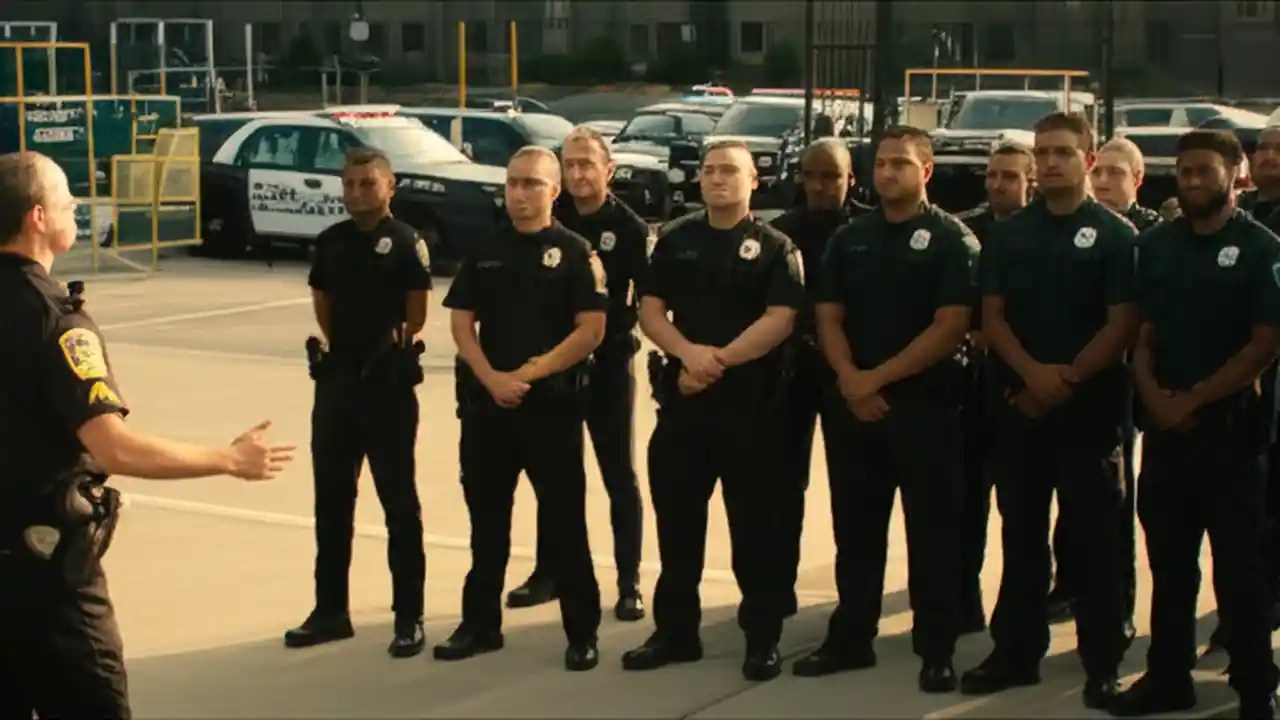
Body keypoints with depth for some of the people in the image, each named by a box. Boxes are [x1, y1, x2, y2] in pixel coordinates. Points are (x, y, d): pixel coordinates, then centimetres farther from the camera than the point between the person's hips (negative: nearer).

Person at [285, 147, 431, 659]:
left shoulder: (406, 242, -7)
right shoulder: (331, 241, 8)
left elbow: (417, 315, -7)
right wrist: (335, 342, 6)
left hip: (388, 381, -6)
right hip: (336, 378, 6)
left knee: (398, 500, 2)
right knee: (331, 498, 12)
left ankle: (409, 617, 9)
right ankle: (330, 610, 23)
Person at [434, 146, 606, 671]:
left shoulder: (575, 252, -3)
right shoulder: (485, 251, 9)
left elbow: (591, 331, -10)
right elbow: (461, 321, 6)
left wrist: (529, 374, -14)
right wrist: (492, 379, -10)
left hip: (552, 402, -4)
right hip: (486, 400, 4)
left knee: (564, 519, -1)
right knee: (485, 517, 11)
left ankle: (582, 632, 7)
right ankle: (480, 623, 22)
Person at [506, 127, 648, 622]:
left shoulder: (629, 228, -5)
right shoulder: (550, 221, 2)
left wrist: (611, 333, -18)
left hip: (608, 364, -3)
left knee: (618, 476, 4)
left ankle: (629, 583, 9)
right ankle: (548, 573, 23)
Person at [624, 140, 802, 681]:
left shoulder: (774, 247, -1)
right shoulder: (674, 240, 10)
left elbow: (779, 320, -12)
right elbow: (649, 309, 4)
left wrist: (718, 361, -17)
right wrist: (689, 353, -14)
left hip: (751, 400, -4)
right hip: (681, 395, 4)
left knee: (755, 524, 1)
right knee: (676, 519, 8)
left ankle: (763, 639, 10)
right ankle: (675, 631, 19)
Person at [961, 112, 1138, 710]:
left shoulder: (1115, 235, -1)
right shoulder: (1007, 235, 9)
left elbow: (1122, 324, -7)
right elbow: (991, 315, 4)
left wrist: (1068, 380, -15)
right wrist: (1032, 372, -13)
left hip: (1090, 406, -3)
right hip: (1017, 402, 4)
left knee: (1095, 537, 0)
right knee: (1021, 534, 10)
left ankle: (1102, 664, 7)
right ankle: (1016, 652, 18)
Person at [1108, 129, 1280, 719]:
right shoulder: (1156, 244, 10)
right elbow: (1141, 332, 10)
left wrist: (1193, 399, -12)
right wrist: (1153, 395, -8)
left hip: (1229, 427, -4)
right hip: (1163, 425, 5)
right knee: (1168, 560, 11)